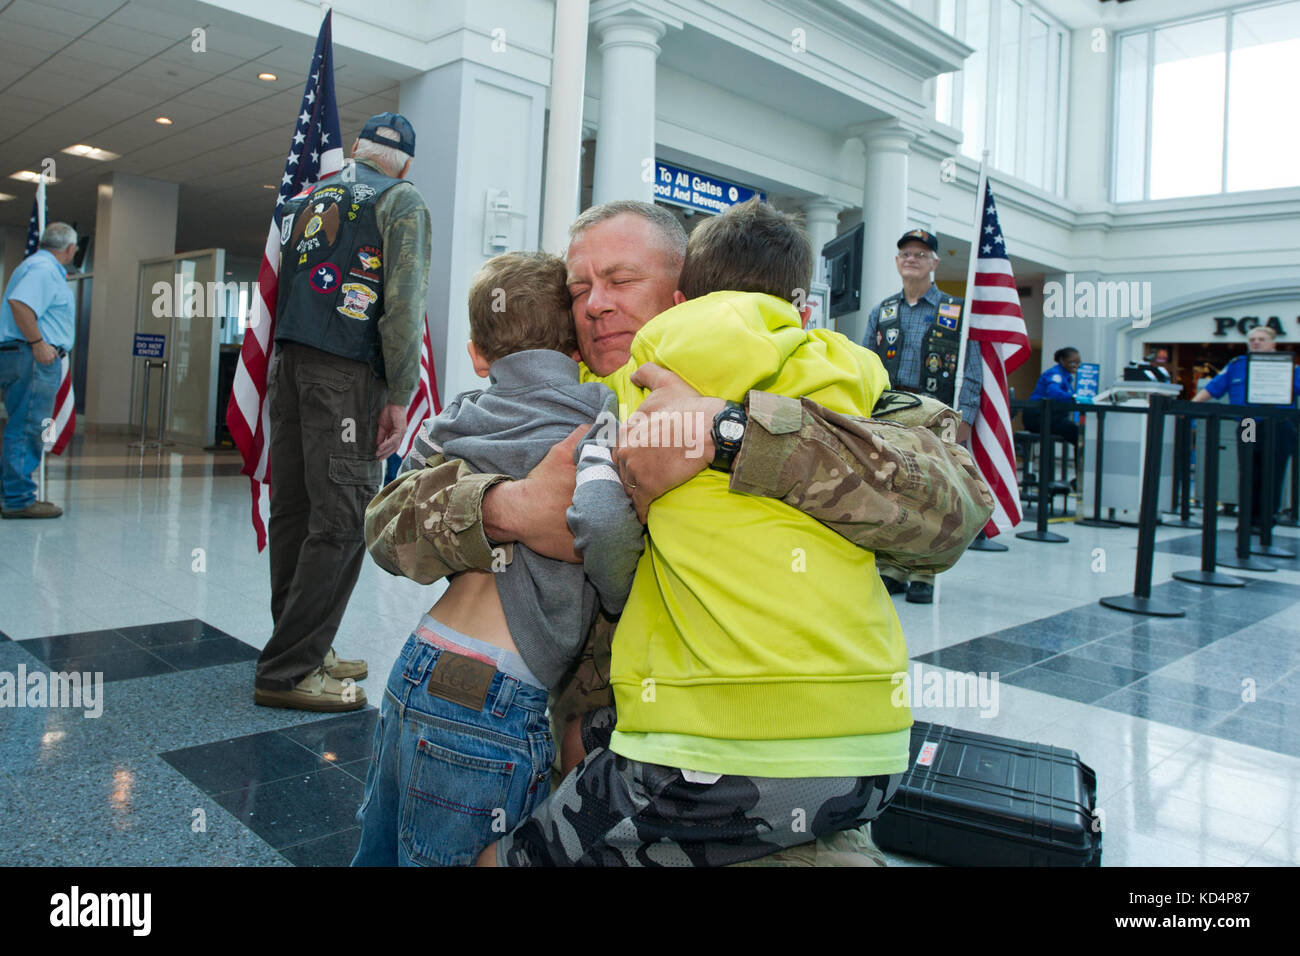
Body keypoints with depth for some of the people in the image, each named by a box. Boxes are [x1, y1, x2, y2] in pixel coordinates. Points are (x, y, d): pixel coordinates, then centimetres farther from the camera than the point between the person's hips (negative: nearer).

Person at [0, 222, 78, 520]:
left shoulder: (43, 268, 23)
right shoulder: (43, 268, -10)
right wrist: (38, 343, -23)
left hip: (39, 358, 11)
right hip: (33, 359, -11)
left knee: (26, 430, 13)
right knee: (28, 430, -8)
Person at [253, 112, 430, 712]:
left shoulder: (304, 199, 23)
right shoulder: (402, 202, 3)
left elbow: (276, 290, 24)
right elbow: (403, 303, -8)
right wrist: (400, 396, -9)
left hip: (288, 365, 7)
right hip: (345, 372, -7)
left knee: (293, 509, 8)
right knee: (343, 517, -7)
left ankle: (304, 650, 18)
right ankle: (287, 672, -6)